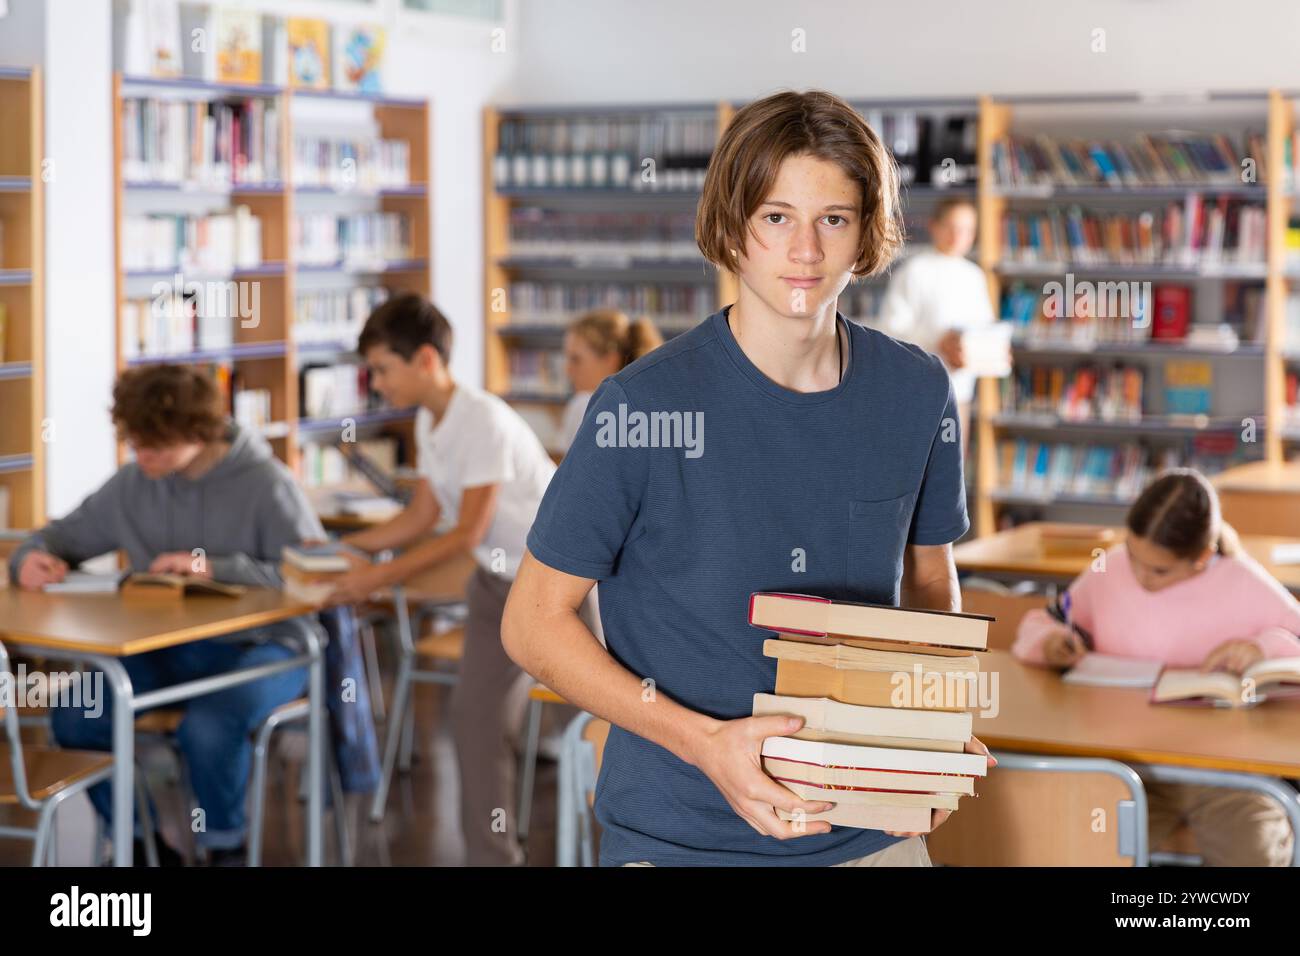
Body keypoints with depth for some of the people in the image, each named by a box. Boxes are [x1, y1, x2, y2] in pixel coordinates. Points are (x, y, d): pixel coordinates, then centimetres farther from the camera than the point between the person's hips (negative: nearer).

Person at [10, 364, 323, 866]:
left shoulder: (266, 485, -12)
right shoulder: (132, 484, 4)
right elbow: (63, 535, 15)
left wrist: (214, 568, -25)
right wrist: (33, 558, -10)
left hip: (258, 647, -5)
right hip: (166, 650, 5)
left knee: (207, 727, -35)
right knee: (74, 716, -19)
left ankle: (226, 846, -2)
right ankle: (144, 841, 5)